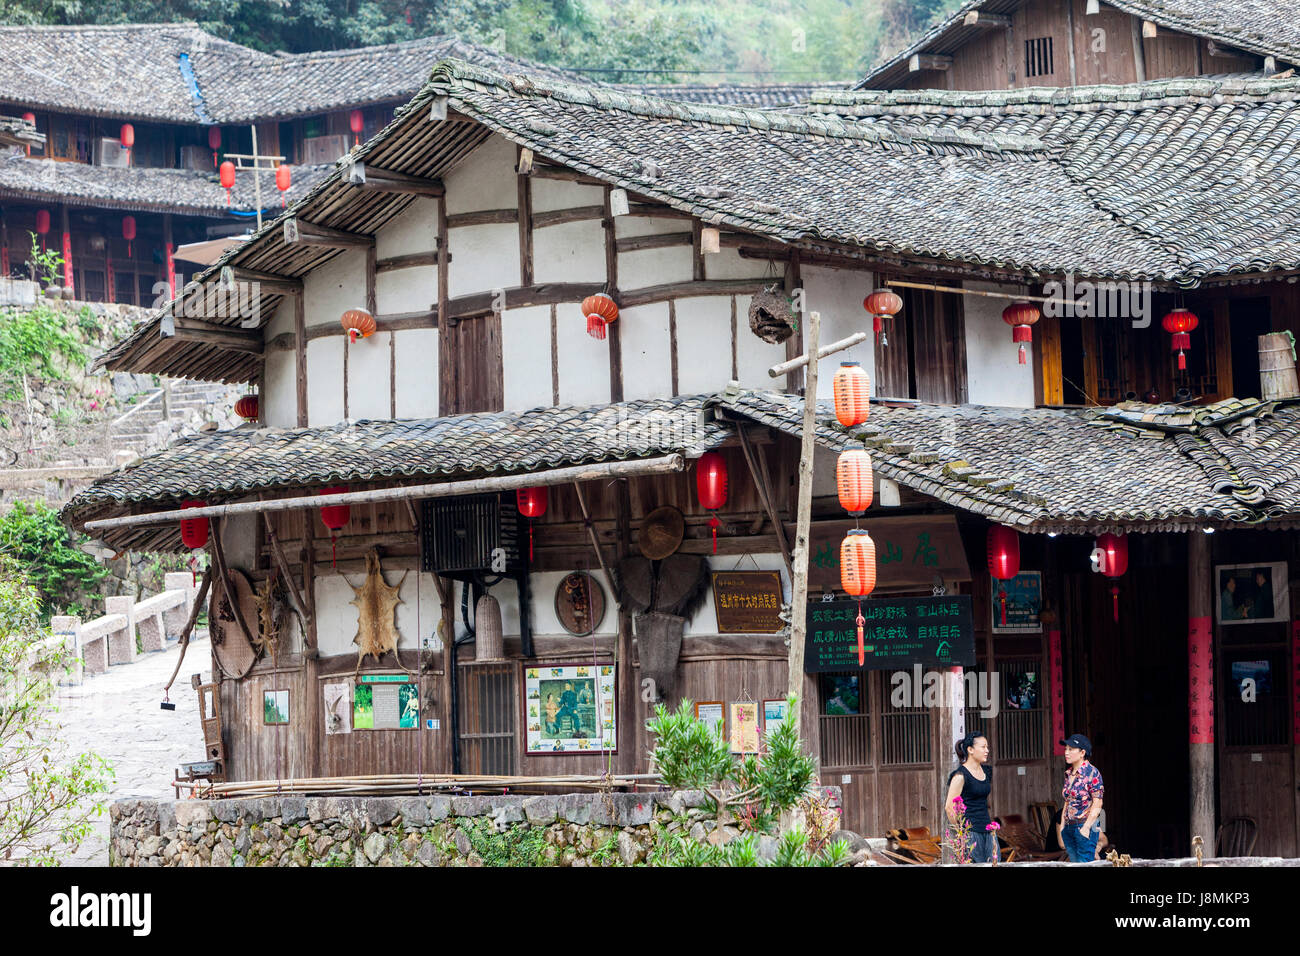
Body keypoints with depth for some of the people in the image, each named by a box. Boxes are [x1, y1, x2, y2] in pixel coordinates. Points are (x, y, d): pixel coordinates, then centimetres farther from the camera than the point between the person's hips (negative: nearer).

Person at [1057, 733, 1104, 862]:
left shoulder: (1092, 773, -10)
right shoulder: (1069, 774, 13)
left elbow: (1097, 804, -13)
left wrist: (1086, 827, -17)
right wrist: (1062, 825, 12)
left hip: (1085, 827, -8)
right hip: (1068, 827, 8)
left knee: (1084, 864, -9)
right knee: (1073, 863, 9)